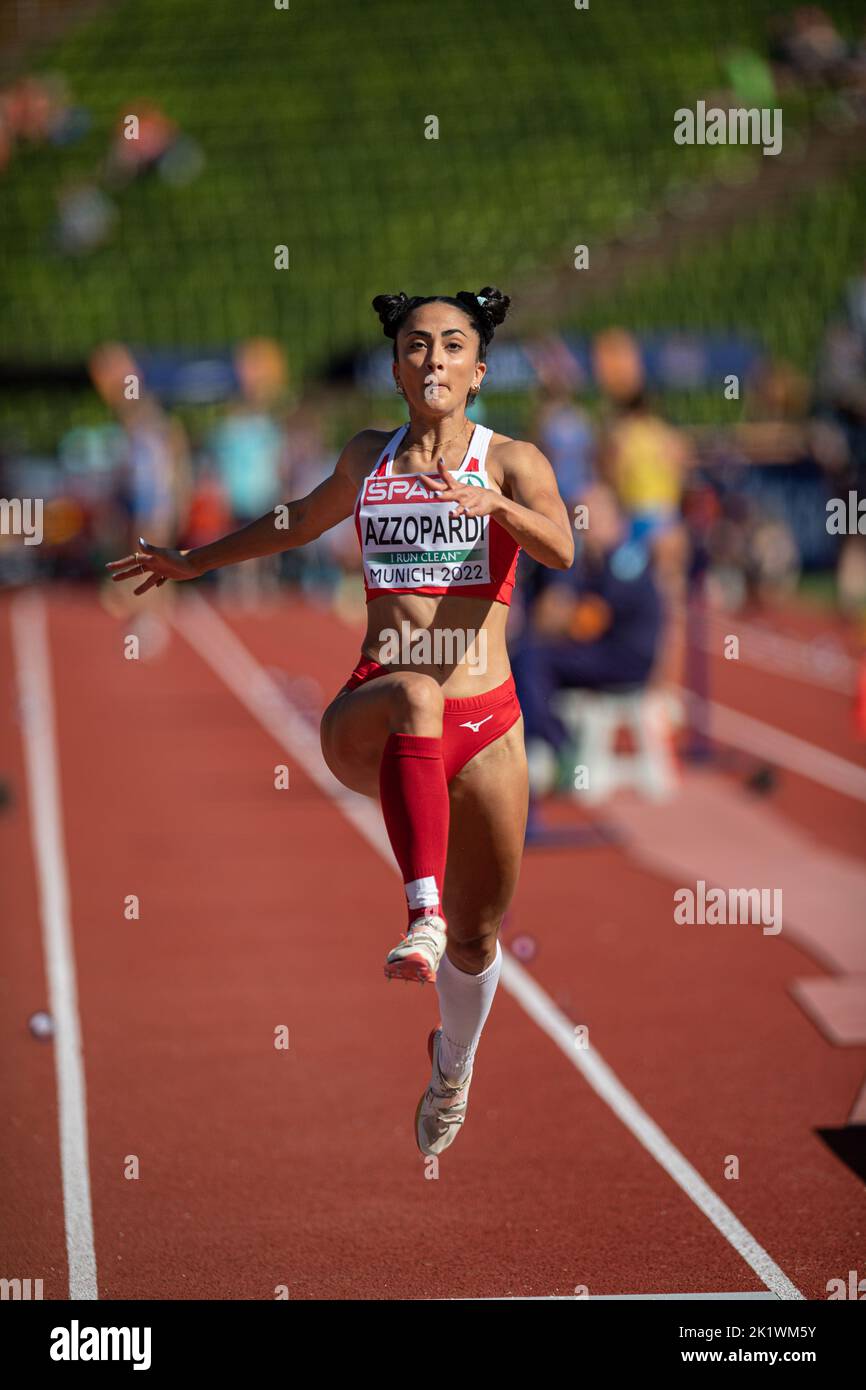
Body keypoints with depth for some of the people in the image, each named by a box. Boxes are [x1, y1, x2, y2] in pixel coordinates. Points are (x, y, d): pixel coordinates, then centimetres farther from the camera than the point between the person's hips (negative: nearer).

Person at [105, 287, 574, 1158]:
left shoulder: (512, 462, 4)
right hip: (369, 724, 0)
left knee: (478, 936, 9)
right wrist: (192, 562, 42)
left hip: (483, 725, 0)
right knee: (415, 693, -39)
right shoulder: (367, 460, 13)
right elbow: (299, 523, 34)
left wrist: (495, 505, -36)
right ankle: (422, 916, -47)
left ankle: (453, 1063, 42)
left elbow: (559, 548, -16)